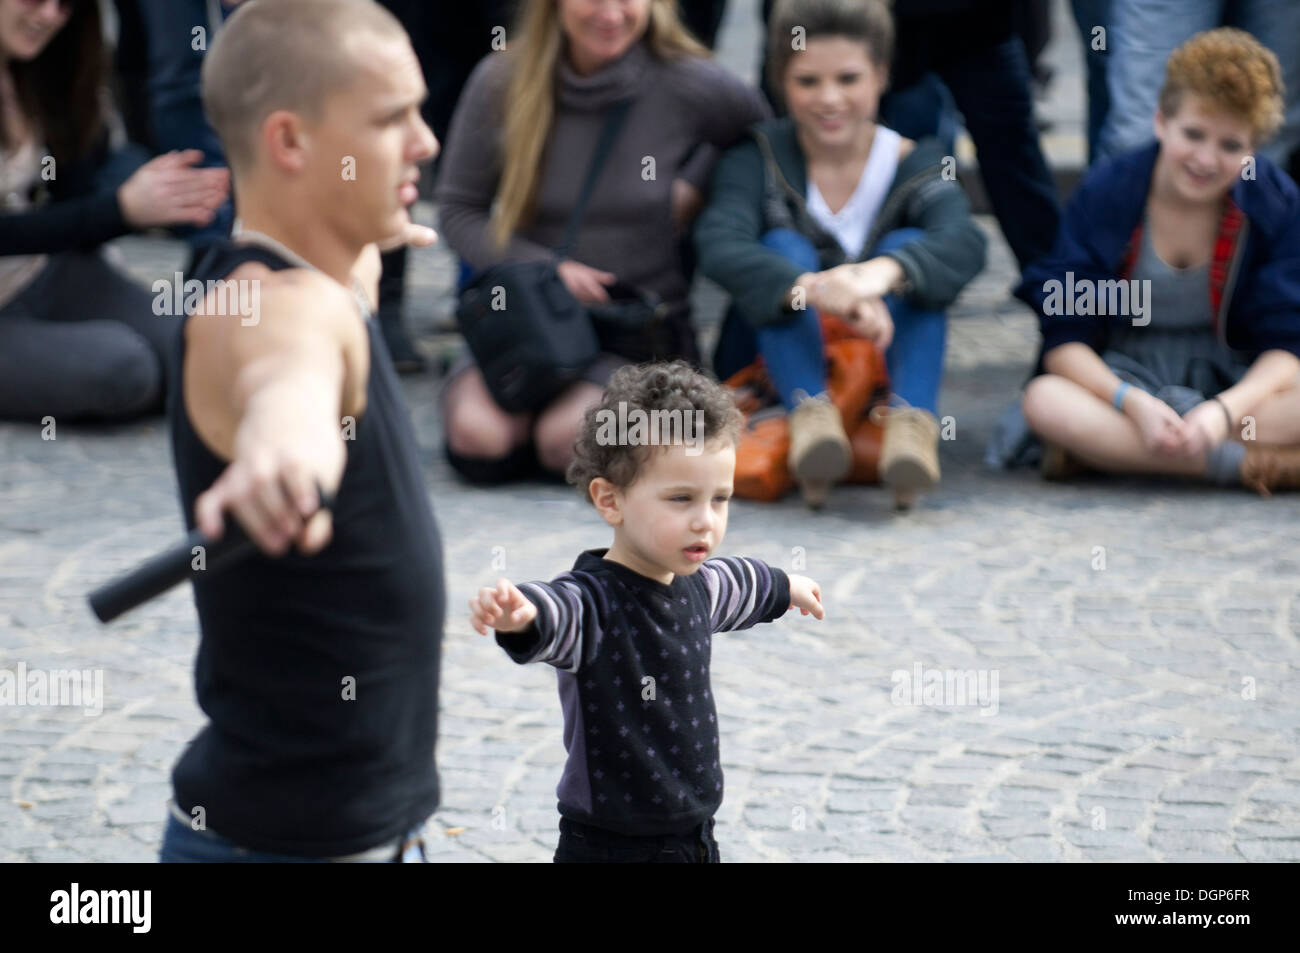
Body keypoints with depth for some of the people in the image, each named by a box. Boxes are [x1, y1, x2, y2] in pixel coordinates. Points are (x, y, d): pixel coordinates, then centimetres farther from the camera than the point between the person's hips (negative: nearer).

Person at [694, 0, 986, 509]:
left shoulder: (914, 163, -4)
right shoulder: (758, 157, -5)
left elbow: (963, 243, -27)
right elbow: (719, 246, -27)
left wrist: (881, 274, -50)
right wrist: (814, 289, -46)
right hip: (778, 367, 0)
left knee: (905, 248, -20)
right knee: (783, 247, -22)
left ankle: (913, 422, -43)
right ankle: (811, 415, -45)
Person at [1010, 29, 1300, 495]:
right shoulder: (1104, 194, -8)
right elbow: (1065, 340, -11)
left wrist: (1226, 409, -32)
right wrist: (1133, 403, -30)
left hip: (1233, 382, 0)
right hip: (1123, 379, 0)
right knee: (1046, 400, -34)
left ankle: (1104, 447, -29)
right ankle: (1244, 464, -33)